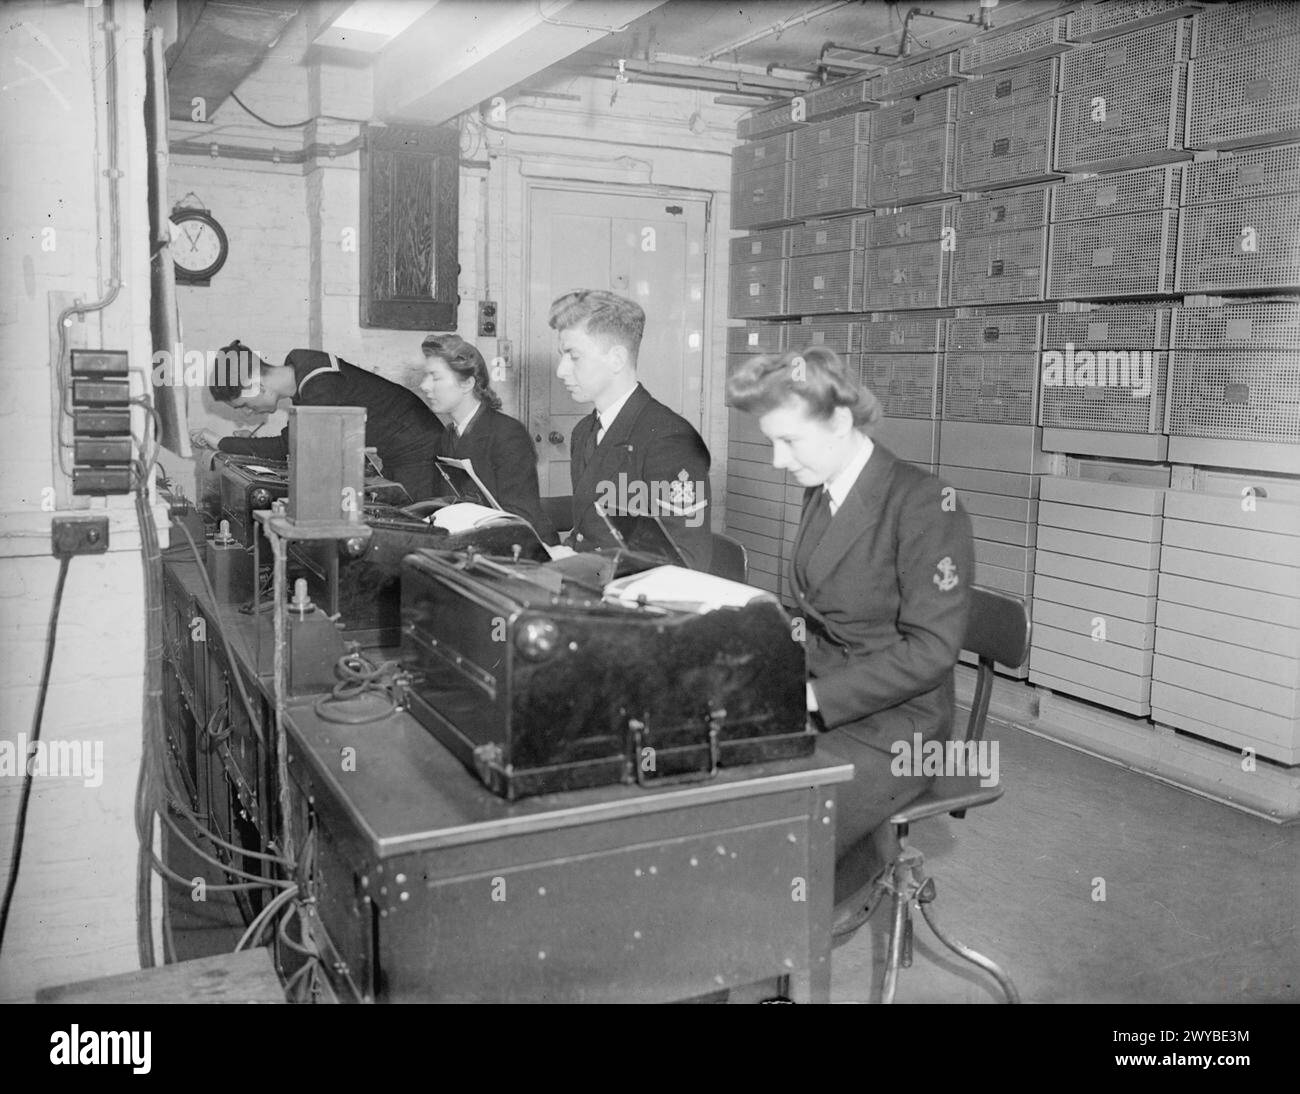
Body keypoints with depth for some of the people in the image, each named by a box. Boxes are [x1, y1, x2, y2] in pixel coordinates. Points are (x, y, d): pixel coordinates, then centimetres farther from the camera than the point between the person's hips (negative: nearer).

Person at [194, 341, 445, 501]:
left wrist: (221, 443, -13)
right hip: (393, 458, 9)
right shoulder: (296, 362, 1)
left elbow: (286, 448, -22)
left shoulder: (321, 390, -29)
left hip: (419, 453, -9)